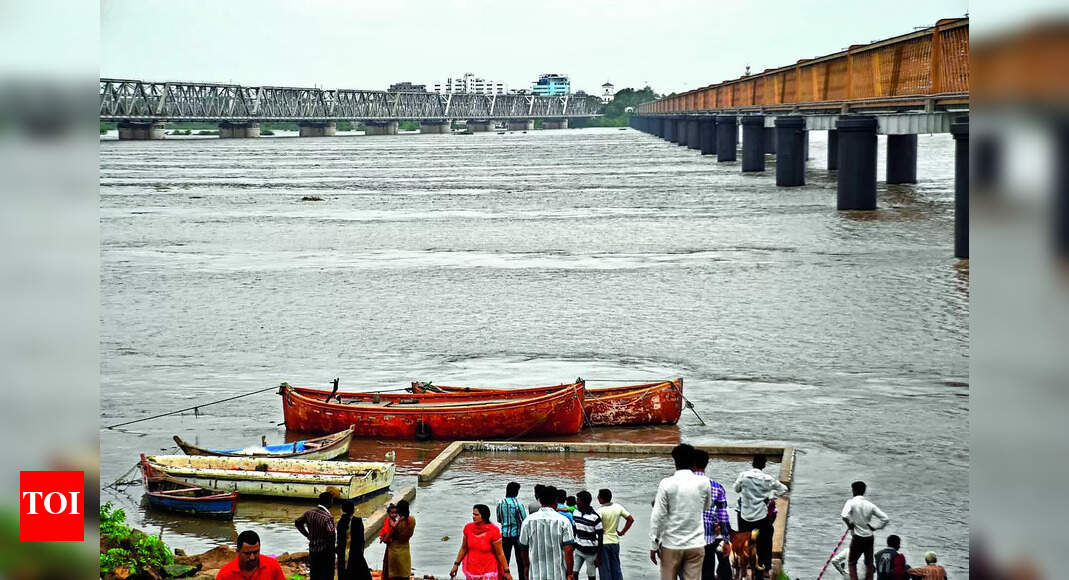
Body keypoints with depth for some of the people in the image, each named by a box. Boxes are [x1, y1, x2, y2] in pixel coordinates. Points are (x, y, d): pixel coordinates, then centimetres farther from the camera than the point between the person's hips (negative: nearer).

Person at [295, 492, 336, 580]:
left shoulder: (310, 512, 1)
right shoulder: (327, 517, -21)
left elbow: (298, 522, 11)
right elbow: (331, 533, -32)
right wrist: (333, 548, -15)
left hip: (312, 550, 6)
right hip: (325, 552, -6)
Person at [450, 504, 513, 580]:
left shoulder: (493, 531, -16)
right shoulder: (468, 528, -5)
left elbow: (500, 554, -10)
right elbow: (463, 548, 8)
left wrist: (506, 571, -7)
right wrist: (456, 565, 9)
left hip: (488, 572, -4)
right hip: (471, 570, 4)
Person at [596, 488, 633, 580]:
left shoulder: (600, 511, -17)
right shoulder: (618, 507, -1)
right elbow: (631, 519, 5)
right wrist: (622, 532, 9)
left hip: (603, 542, -5)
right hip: (615, 541, 5)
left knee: (604, 570, 3)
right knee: (616, 568, 13)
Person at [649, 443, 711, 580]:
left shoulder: (667, 484, -9)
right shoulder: (704, 483, -3)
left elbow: (657, 516, -9)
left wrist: (654, 545, -2)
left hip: (671, 545, -1)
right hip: (696, 545, 1)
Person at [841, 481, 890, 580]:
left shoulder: (851, 502, -11)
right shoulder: (870, 505, 1)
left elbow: (845, 516, -28)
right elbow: (885, 518, 0)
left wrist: (850, 525, -10)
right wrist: (873, 526, 6)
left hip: (857, 537, -4)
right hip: (869, 537, 4)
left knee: (852, 562, 11)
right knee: (869, 563, 14)